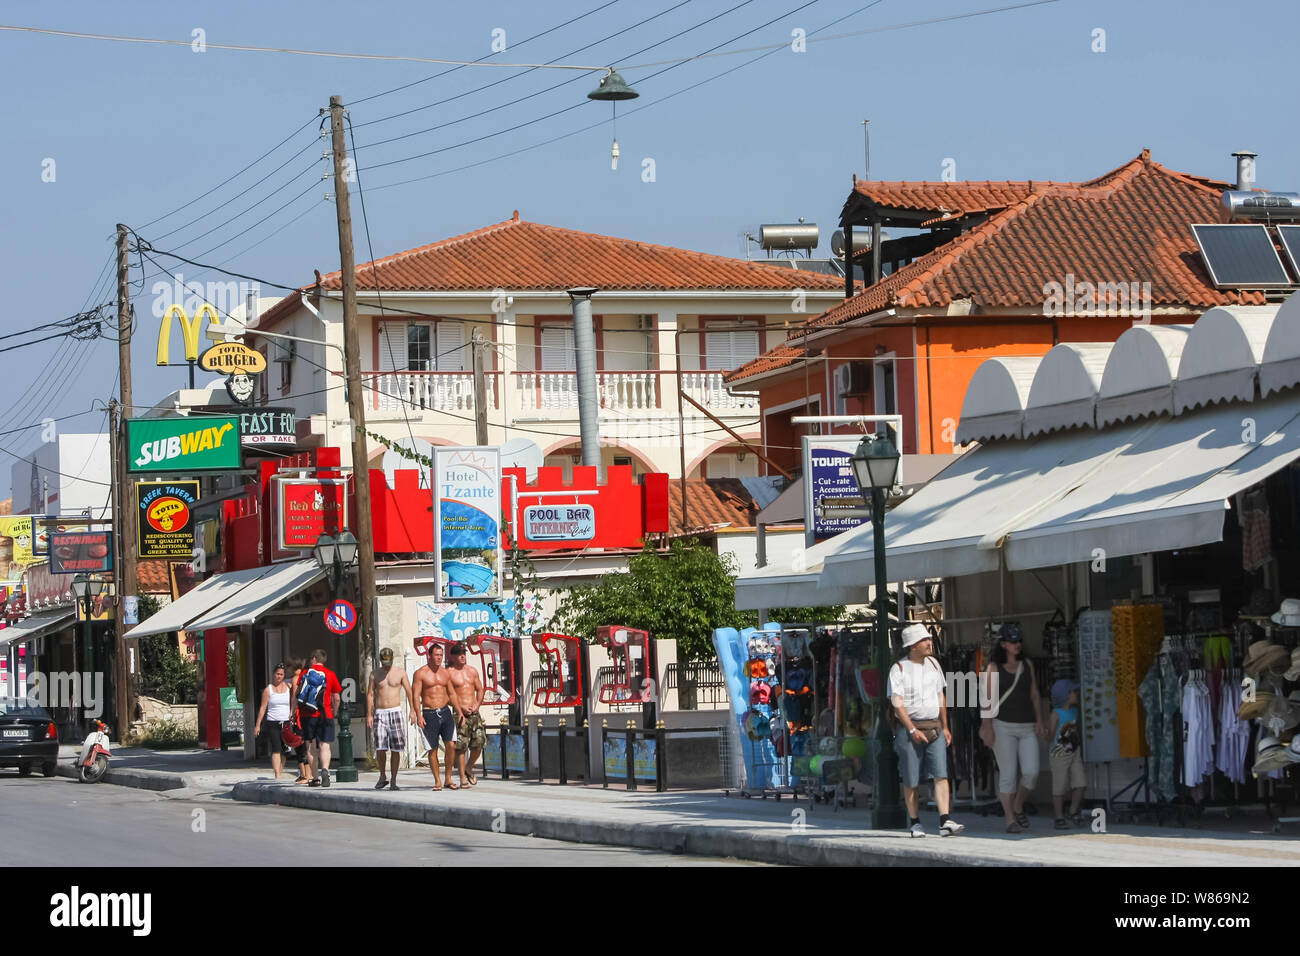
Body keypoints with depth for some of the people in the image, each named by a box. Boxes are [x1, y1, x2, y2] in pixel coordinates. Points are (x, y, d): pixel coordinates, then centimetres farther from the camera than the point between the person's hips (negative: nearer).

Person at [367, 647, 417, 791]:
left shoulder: (400, 673, 5)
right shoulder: (375, 675, 8)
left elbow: (409, 692, 4)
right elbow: (370, 694, 8)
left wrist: (412, 710, -7)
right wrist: (369, 714, -1)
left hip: (395, 712, 0)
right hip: (380, 713, 1)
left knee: (395, 749, -2)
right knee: (380, 748, -10)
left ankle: (393, 781, 3)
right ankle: (382, 777, 9)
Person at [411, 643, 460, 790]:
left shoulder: (445, 672, 12)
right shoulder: (421, 673, -3)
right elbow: (415, 695, -7)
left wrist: (460, 712, 13)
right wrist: (418, 715, -18)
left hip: (445, 712, 3)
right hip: (429, 715, -3)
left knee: (450, 744, -9)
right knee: (433, 749, 0)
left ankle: (448, 779, 2)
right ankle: (437, 781, 10)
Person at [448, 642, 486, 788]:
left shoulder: (472, 671, 15)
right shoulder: (449, 673, -2)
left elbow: (480, 690, 18)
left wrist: (477, 705, 0)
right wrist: (460, 708, -15)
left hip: (474, 712, 4)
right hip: (460, 713, -4)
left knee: (479, 743, -2)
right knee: (461, 746, -6)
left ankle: (469, 768, 22)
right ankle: (463, 777, -1)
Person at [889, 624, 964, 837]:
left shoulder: (933, 664, 12)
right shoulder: (899, 669, -5)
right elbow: (897, 703, -10)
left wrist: (945, 727, 16)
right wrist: (913, 731, -16)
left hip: (934, 728, 4)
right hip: (909, 728, -4)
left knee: (941, 774, -10)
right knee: (911, 780, 1)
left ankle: (945, 822, -16)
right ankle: (915, 823, 13)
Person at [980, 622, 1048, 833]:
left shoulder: (1027, 664, 11)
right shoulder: (994, 668, 0)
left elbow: (1035, 695, 12)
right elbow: (987, 699, -4)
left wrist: (1039, 721, 1)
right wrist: (987, 727, -13)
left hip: (1027, 728, 3)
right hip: (1003, 726, -3)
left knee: (1031, 773, -8)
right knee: (1008, 775, -6)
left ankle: (1018, 806, 18)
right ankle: (1010, 821, 0)